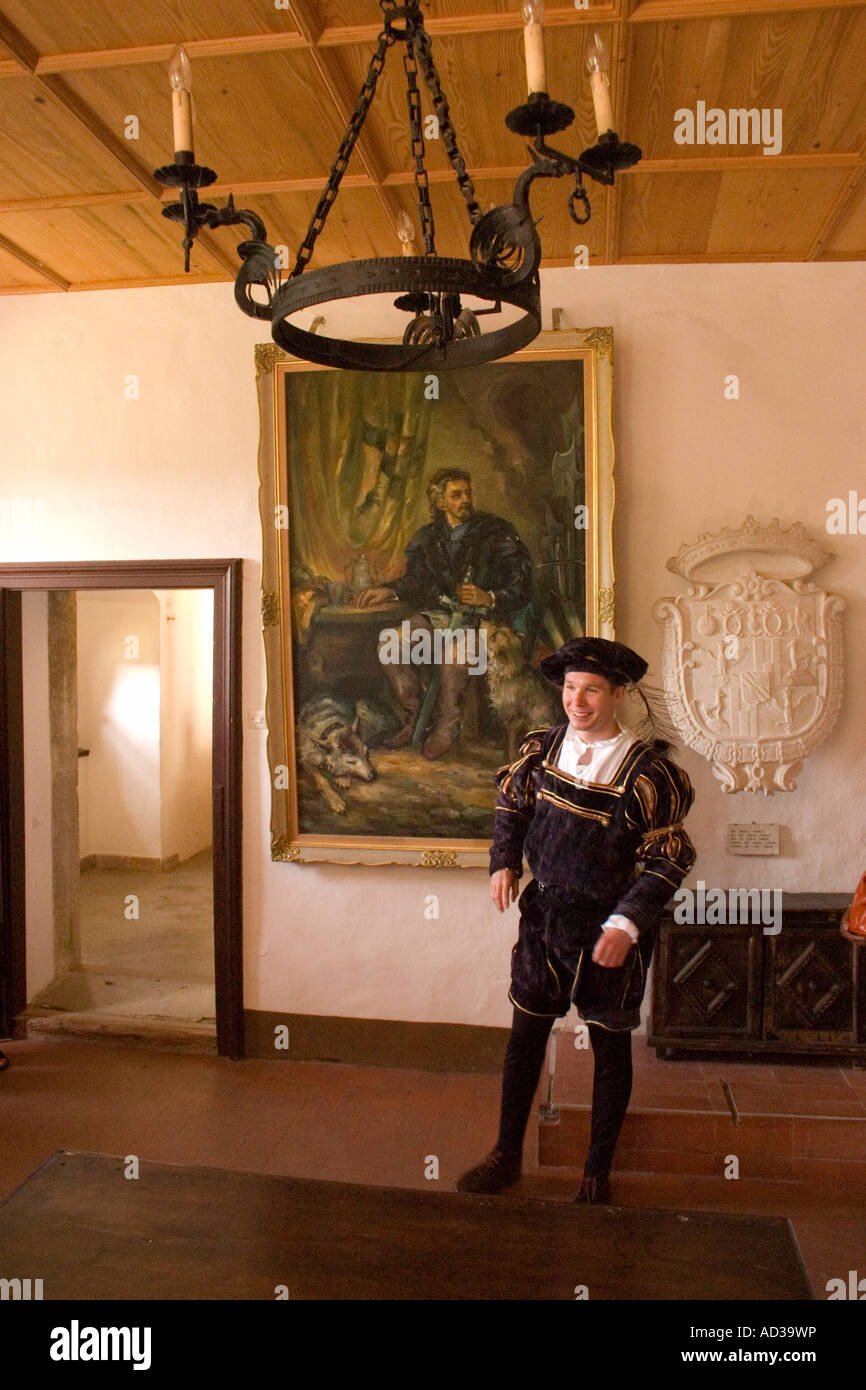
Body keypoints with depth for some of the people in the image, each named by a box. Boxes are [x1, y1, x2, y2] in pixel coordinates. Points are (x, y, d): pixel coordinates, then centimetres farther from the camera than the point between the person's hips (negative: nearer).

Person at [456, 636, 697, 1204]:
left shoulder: (647, 770, -16)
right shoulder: (542, 748, -3)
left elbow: (669, 859, -12)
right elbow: (511, 802, 16)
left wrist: (626, 924, -21)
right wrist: (504, 861, 2)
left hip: (609, 928, -3)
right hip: (544, 913, 4)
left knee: (610, 1046, 11)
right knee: (526, 1034, 13)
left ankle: (598, 1173, 30)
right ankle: (507, 1157, 31)